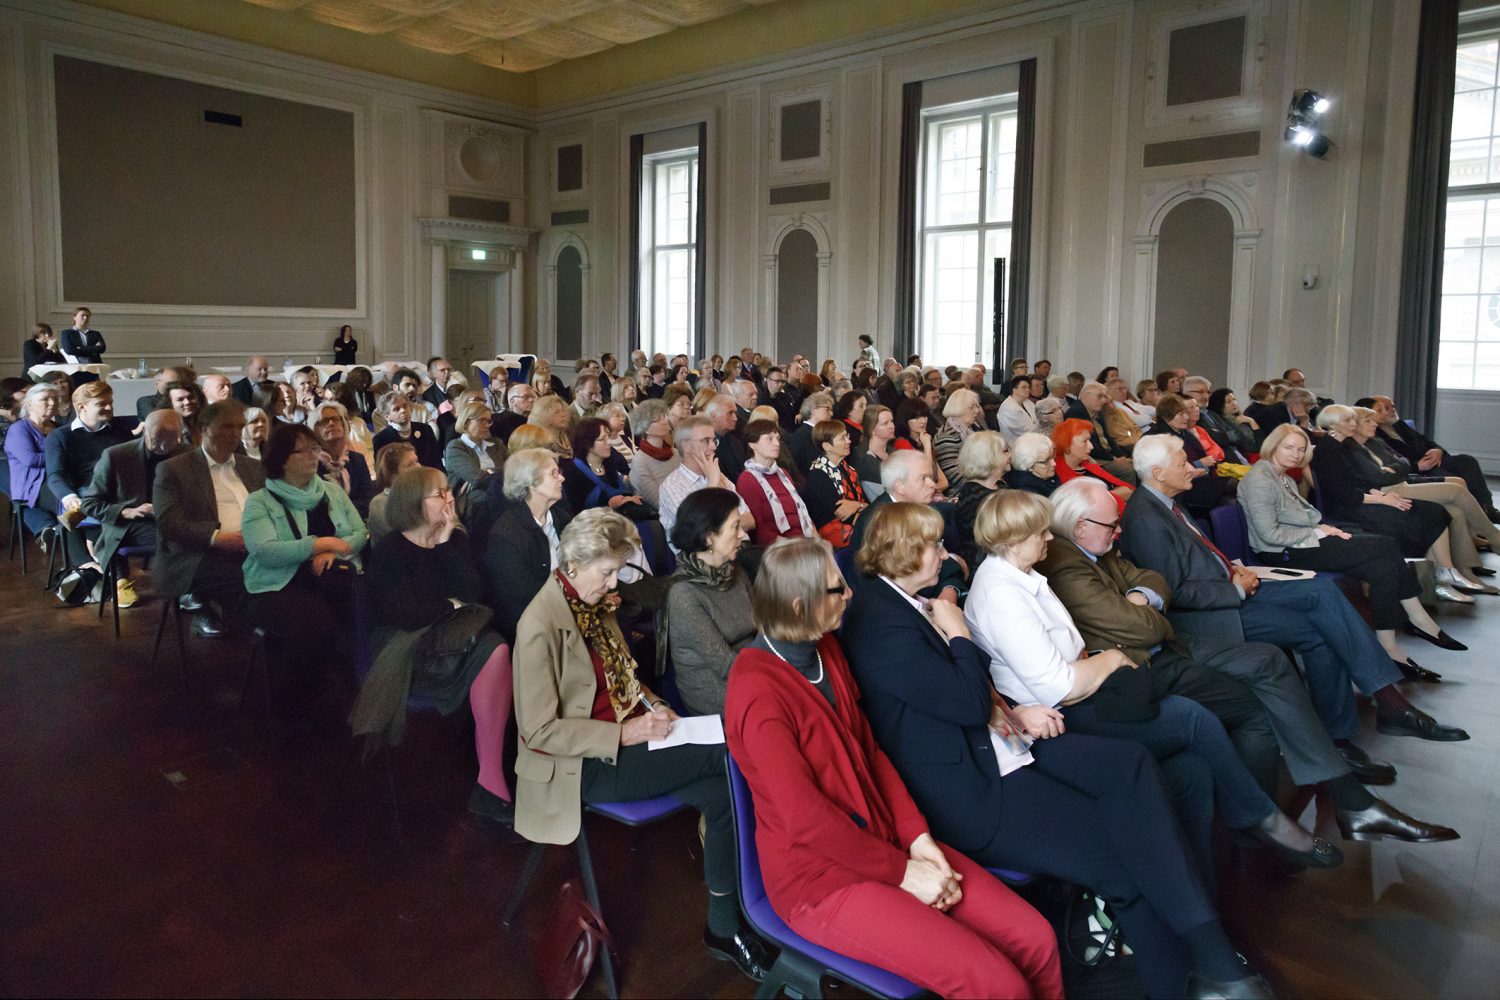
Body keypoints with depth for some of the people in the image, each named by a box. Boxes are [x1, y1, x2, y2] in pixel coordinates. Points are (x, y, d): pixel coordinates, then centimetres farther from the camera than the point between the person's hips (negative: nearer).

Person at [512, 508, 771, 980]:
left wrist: (652, 706, 1)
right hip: (583, 765, -8)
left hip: (622, 737, 8)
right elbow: (539, 732, -17)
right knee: (727, 756, -22)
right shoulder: (541, 626, -18)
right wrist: (623, 735, -22)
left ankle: (724, 926, -3)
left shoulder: (594, 605, 7)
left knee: (722, 790, -16)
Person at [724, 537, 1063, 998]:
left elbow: (868, 747, 8)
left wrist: (918, 837, -2)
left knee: (1036, 940, -2)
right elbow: (806, 817, -22)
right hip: (821, 878, -7)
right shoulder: (758, 691, -22)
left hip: (885, 839, 8)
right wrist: (901, 872, -14)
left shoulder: (825, 648, 2)